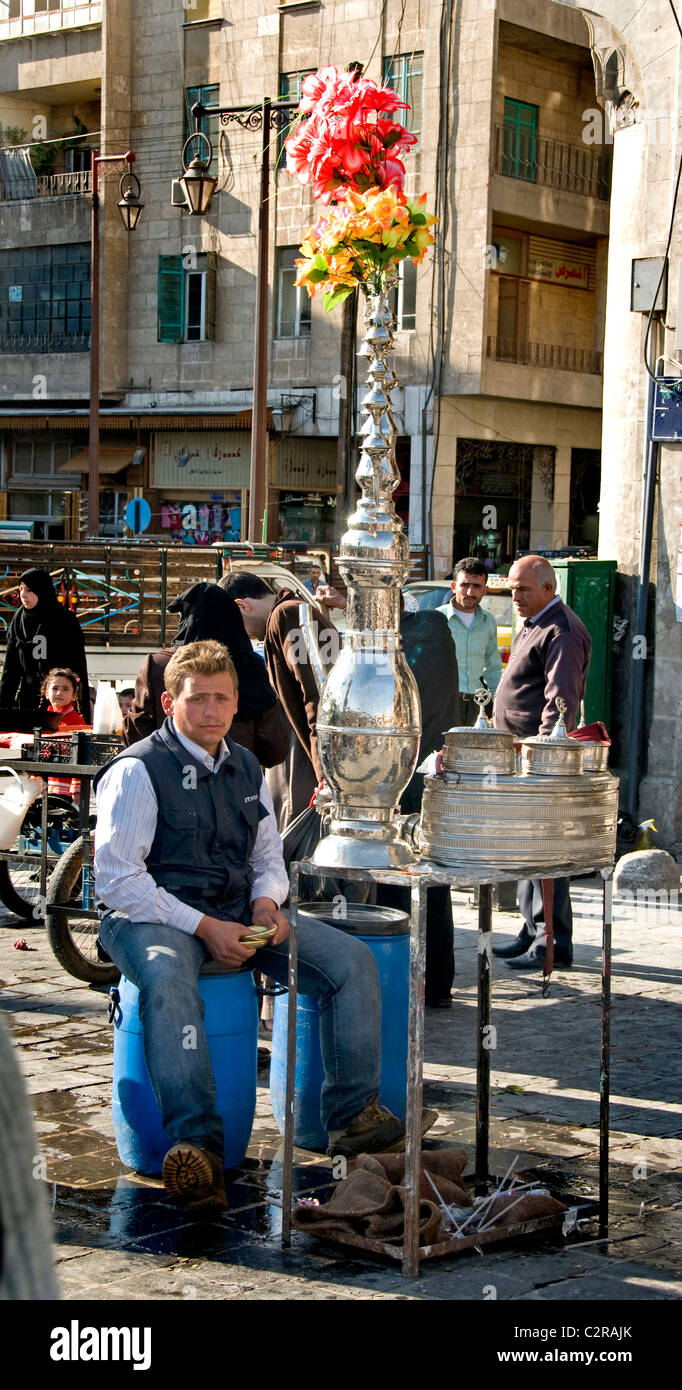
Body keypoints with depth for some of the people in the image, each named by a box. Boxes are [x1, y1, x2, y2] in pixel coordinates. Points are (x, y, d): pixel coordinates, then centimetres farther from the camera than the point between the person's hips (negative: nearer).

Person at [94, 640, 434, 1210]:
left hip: (238, 912, 6)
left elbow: (269, 857, 22)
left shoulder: (246, 768, 13)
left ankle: (353, 1116, -4)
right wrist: (203, 927, -19)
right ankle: (197, 1145, -40)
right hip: (152, 917, -6)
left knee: (353, 961, -9)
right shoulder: (136, 771, -8)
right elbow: (116, 878, -14)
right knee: (167, 978, -41)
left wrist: (267, 901, -3)